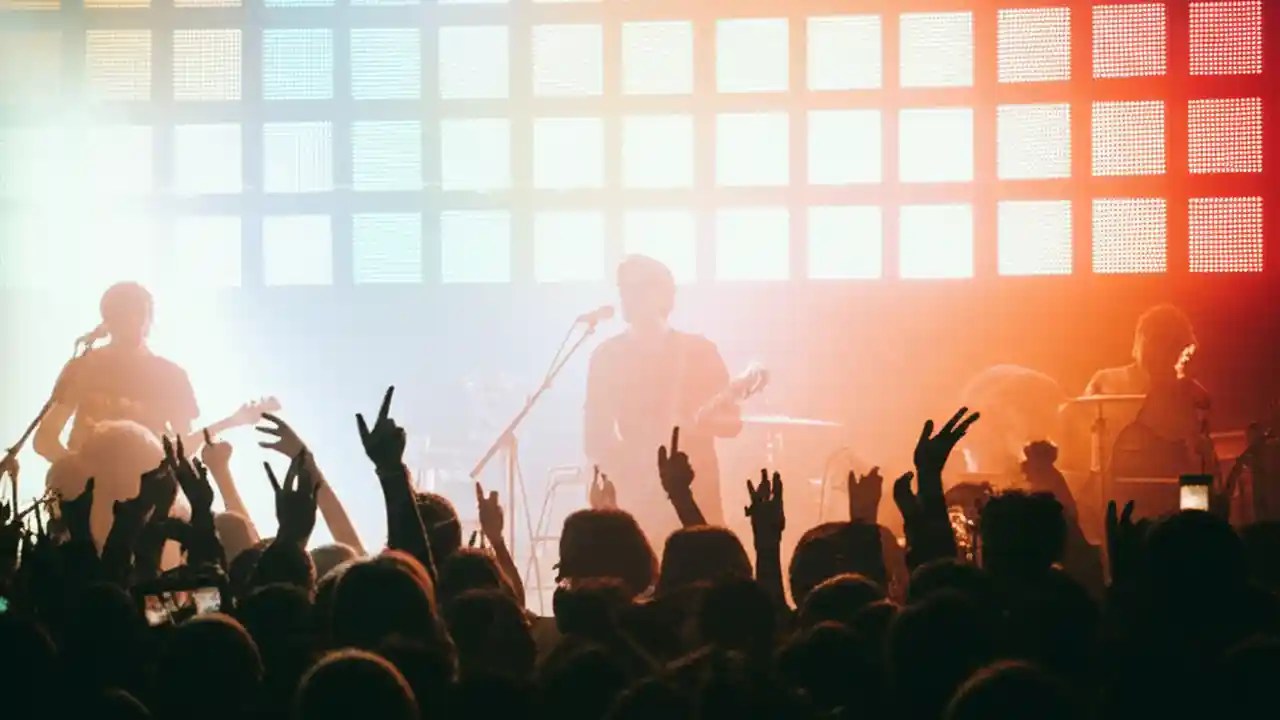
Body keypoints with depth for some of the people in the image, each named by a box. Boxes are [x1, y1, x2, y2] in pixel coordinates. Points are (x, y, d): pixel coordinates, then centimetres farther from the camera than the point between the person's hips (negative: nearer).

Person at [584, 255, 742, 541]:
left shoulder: (699, 351, 5)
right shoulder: (608, 356, 5)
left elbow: (732, 422, 3)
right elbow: (596, 433, 4)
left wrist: (699, 422, -17)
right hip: (633, 491, 0)